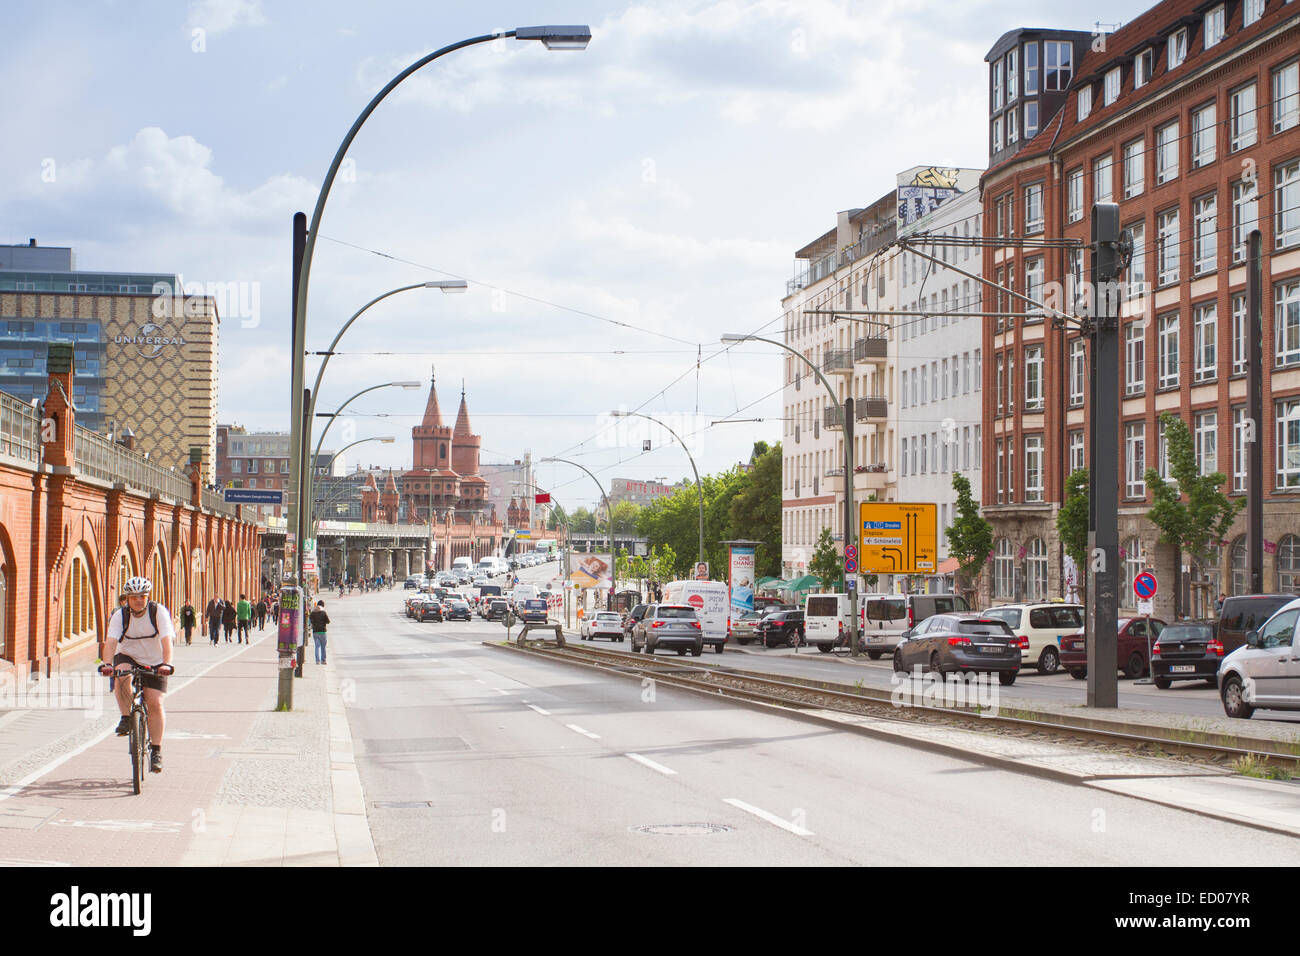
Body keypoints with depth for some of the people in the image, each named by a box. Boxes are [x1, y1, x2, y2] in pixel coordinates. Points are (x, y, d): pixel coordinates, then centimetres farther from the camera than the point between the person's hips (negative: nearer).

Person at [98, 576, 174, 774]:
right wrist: (107, 663, -43)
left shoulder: (159, 612, -17)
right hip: (127, 656, 1)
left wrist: (166, 664, -43)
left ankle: (156, 750, -5)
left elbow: (166, 640, -28)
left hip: (153, 663, -1)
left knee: (155, 703, -12)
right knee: (122, 675, -34)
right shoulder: (120, 616, -14)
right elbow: (110, 641, -25)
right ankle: (126, 718, -18)